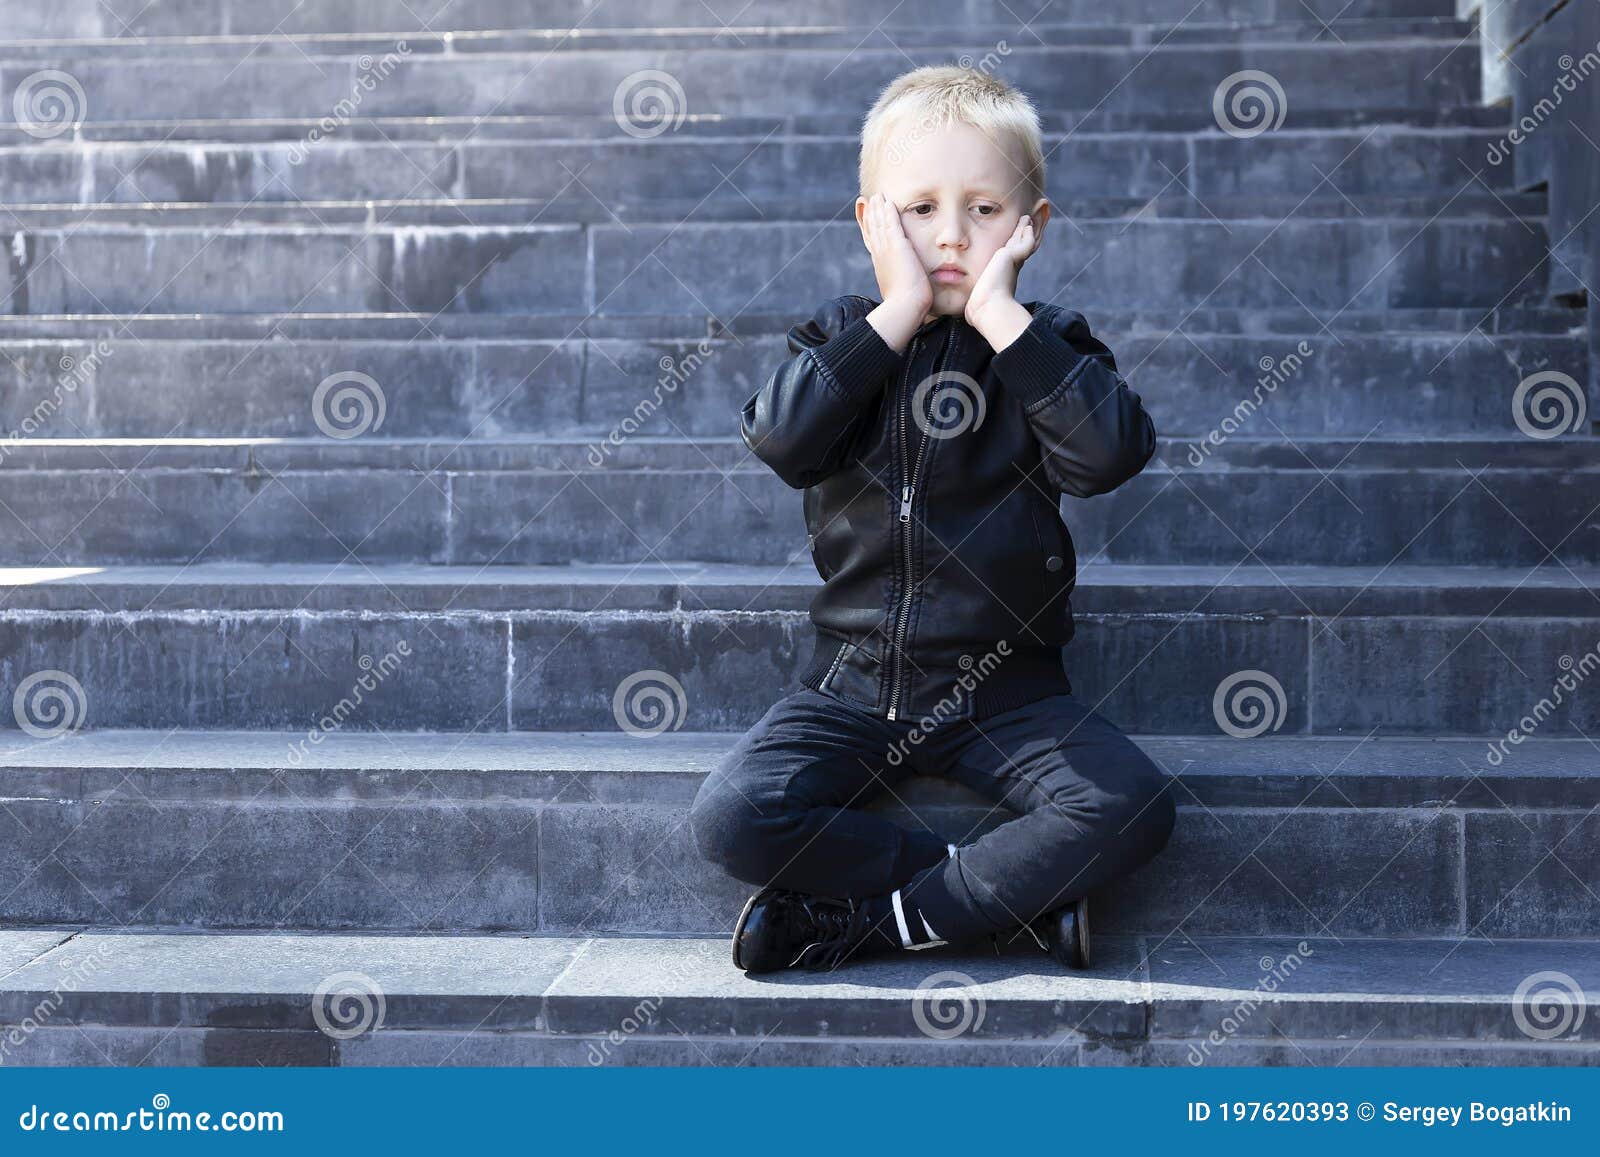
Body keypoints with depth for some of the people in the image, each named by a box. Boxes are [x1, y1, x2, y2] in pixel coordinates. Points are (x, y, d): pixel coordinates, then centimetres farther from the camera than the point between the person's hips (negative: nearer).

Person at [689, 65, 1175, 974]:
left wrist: (1000, 314, -20)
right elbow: (780, 437, -18)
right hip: (857, 683, 1)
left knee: (1132, 809, -24)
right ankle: (1015, 888, -13)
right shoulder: (845, 338, 3)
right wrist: (898, 314, -18)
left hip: (1006, 691, 0)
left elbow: (1110, 453, -21)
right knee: (732, 820, -21)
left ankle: (875, 918, -13)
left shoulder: (1045, 346, 0)